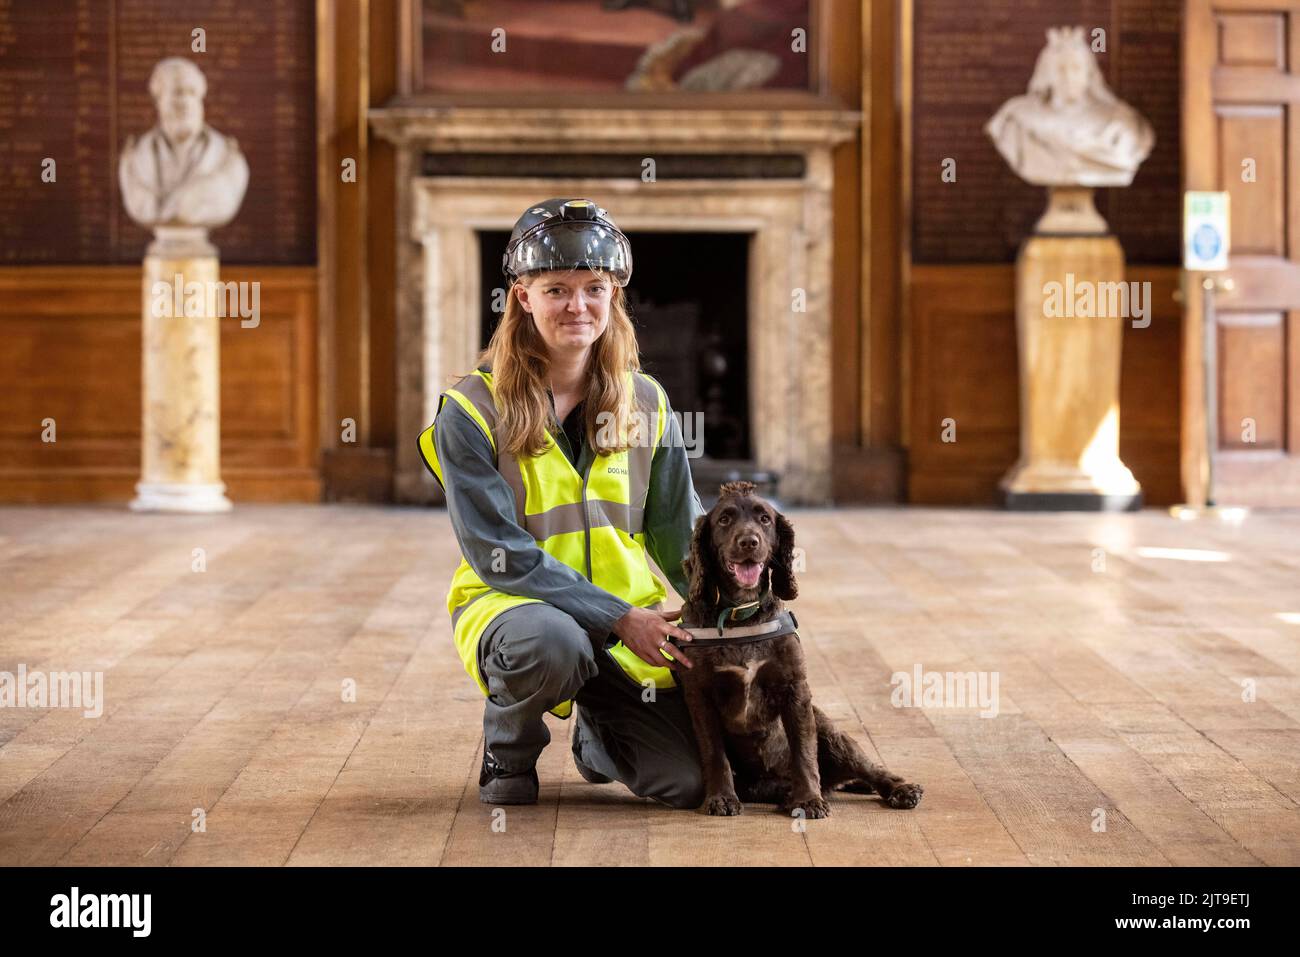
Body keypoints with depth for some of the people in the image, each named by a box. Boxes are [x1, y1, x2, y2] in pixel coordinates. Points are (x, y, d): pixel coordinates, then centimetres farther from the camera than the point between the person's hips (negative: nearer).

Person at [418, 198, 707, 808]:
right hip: (509, 602, -4)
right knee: (551, 642, -41)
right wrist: (617, 619, -23)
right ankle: (509, 748, -5)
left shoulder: (646, 404, 5)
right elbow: (499, 555, -16)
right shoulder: (472, 412, -10)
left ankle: (597, 736, 23)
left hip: (634, 615, 4)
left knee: (691, 781, -14)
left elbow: (681, 534, 10)